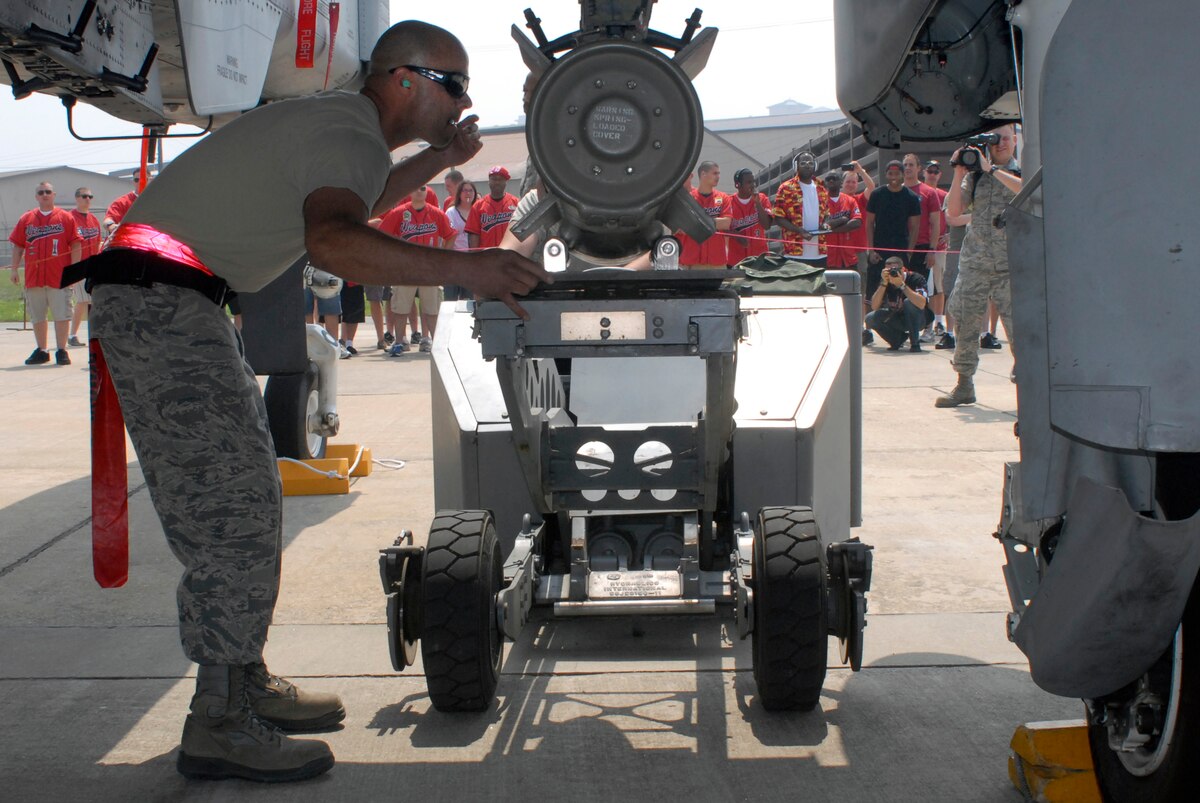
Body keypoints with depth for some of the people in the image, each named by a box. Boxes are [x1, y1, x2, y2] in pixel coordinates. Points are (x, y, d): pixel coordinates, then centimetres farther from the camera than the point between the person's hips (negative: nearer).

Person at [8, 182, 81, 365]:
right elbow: (18, 246, 13)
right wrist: (14, 269, 5)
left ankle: (61, 351, 3)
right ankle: (41, 351, 18)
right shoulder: (26, 219, 11)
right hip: (33, 277, 3)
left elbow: (76, 245, 0)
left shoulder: (66, 218, 3)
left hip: (60, 276, -3)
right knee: (37, 316, 9)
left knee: (61, 315, -3)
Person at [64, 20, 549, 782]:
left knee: (246, 496, 13)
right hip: (160, 298, -11)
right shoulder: (347, 132, -15)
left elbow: (352, 198, 38)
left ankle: (244, 681, 21)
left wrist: (443, 158, 27)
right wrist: (461, 267, -40)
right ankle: (218, 726, -8)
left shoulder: (349, 125, 16)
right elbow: (332, 240, -35)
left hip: (177, 300, 11)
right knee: (231, 501, -12)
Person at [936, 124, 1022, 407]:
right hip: (974, 262, 3)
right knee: (966, 322, 2)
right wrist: (959, 174, -3)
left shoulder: (1023, 171, 6)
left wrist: (992, 169, -15)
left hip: (1012, 264, -3)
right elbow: (953, 211, 6)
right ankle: (964, 385, 12)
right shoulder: (975, 176, 12)